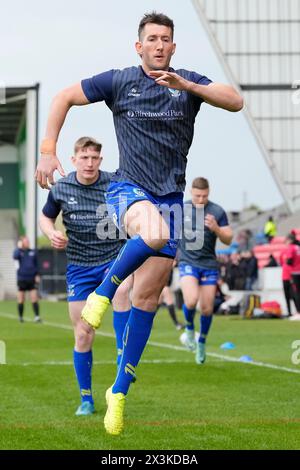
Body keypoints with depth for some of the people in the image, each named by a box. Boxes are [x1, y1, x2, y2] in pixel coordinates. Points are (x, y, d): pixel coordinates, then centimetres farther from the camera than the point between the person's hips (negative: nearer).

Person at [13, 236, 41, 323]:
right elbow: (15, 256, -24)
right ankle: (20, 317, 17)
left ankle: (37, 316, -9)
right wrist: (19, 247, -18)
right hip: (22, 279, -1)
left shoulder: (33, 252, 8)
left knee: (34, 299, -7)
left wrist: (37, 275, 6)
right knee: (21, 300, 5)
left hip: (32, 279, 1)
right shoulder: (19, 252, 0)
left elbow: (36, 264, 14)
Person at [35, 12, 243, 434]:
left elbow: (235, 102, -12)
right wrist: (48, 152, -4)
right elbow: (64, 97, 6)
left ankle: (119, 392, 12)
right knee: (154, 232, -39)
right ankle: (103, 294, -14)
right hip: (128, 189, -3)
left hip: (170, 198, 3)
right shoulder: (119, 81, 0)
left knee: (147, 297, 2)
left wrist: (186, 85, -24)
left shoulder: (189, 83, 3)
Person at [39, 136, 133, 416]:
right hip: (79, 267, 2)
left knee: (120, 290, -38)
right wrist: (52, 233, -8)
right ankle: (86, 399, 18)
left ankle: (123, 359, -28)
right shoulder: (60, 189, -2)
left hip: (114, 258, -2)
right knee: (83, 335, 3)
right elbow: (45, 217, 13)